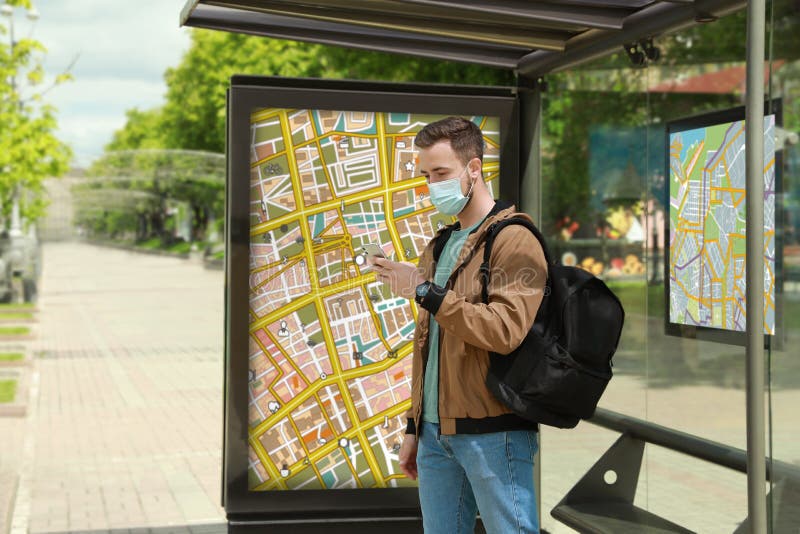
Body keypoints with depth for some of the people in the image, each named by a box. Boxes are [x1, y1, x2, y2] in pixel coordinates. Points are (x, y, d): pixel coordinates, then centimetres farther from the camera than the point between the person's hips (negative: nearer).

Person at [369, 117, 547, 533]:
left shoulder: (513, 239, -7)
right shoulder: (440, 247, 19)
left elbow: (506, 330, -22)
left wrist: (424, 291, -20)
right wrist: (414, 427, 20)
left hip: (492, 433, -8)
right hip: (436, 432, 8)